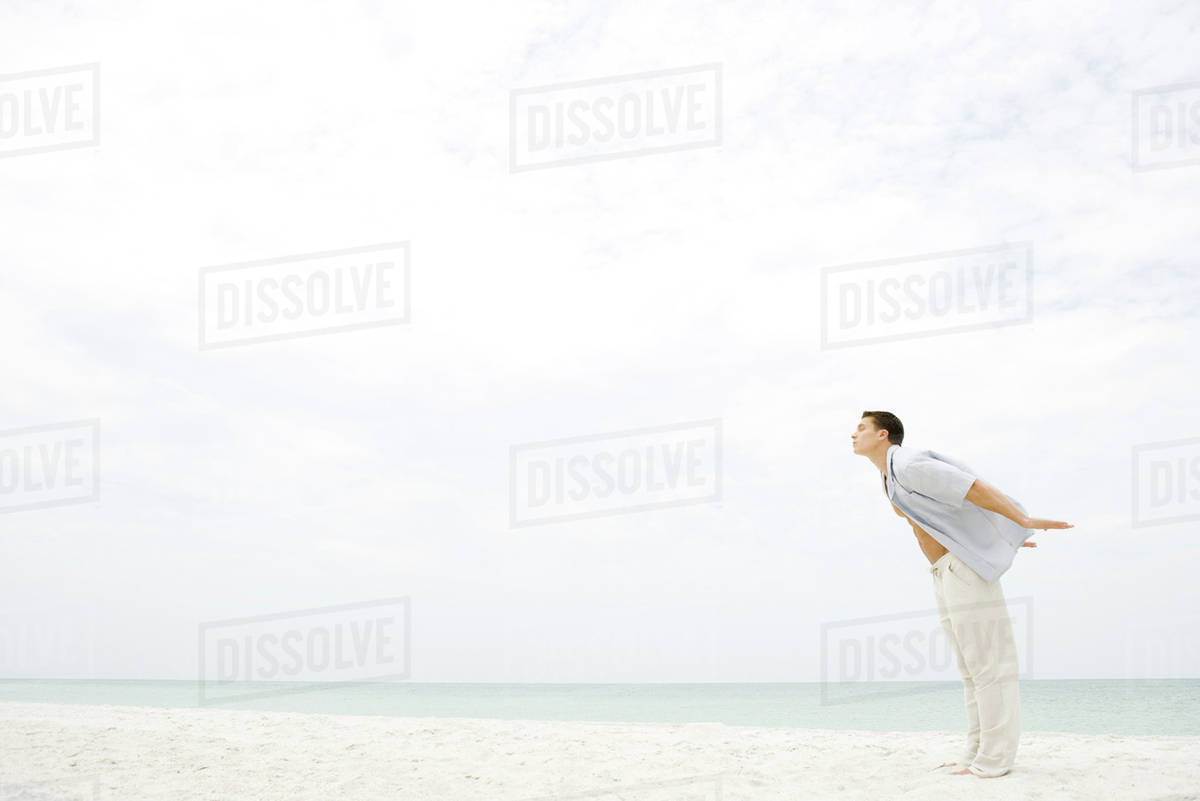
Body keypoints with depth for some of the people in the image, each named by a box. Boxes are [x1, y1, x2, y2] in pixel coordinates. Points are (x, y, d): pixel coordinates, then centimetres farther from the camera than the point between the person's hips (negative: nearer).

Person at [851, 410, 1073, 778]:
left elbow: (974, 489, -17)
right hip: (946, 575, 10)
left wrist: (1025, 522, -16)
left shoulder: (909, 465, -14)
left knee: (986, 662, -8)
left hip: (966, 566, -10)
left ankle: (995, 758, -6)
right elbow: (950, 510, 27)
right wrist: (1003, 537, 34)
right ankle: (978, 751, 12)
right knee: (970, 665, 9)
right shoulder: (893, 478, 18)